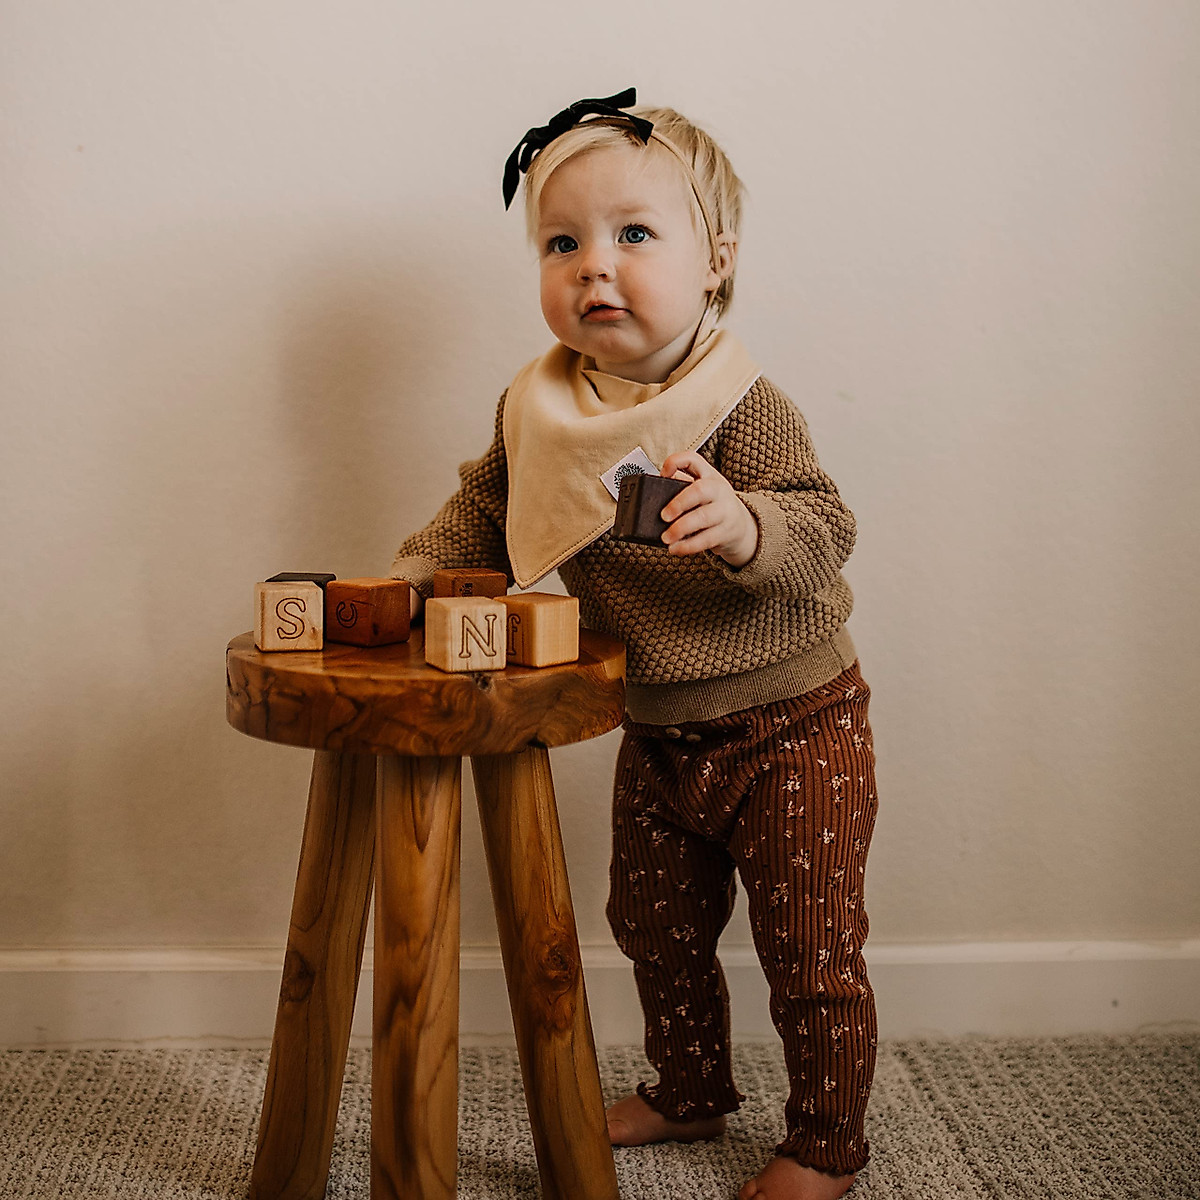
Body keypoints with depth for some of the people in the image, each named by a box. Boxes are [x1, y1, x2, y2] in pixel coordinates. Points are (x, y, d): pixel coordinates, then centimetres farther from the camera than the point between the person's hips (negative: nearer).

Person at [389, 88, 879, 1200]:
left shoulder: (742, 408, -22)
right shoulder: (538, 409, -3)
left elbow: (823, 531, -28)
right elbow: (484, 511, 13)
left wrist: (743, 526, -46)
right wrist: (418, 567, 0)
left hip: (791, 727, -6)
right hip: (658, 734, 6)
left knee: (810, 950, 4)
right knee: (656, 928, 20)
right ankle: (690, 1092, 45)